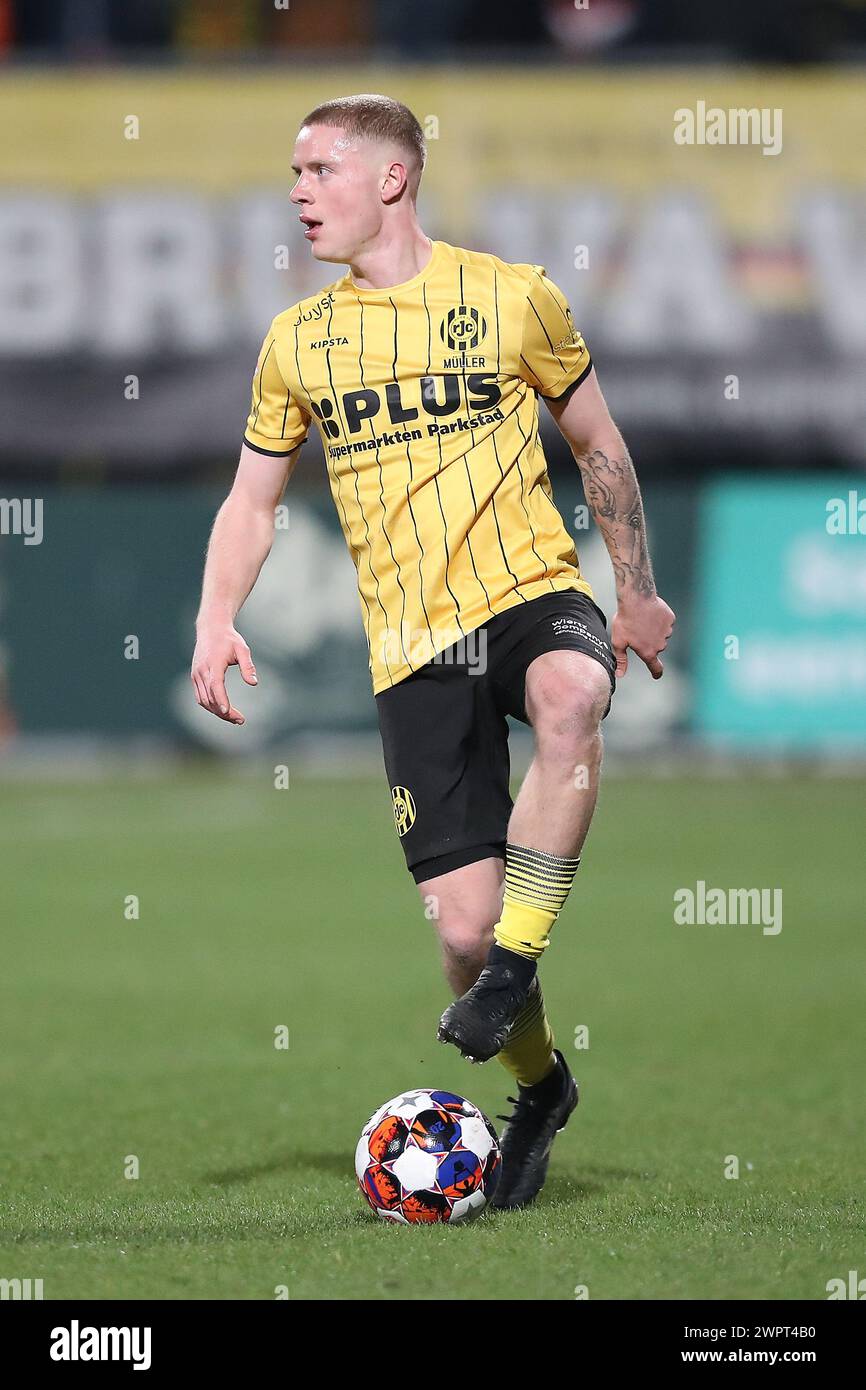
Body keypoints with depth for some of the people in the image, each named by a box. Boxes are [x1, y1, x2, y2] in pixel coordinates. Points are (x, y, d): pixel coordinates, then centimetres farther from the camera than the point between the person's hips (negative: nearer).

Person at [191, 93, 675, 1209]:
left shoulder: (513, 298, 2)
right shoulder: (297, 341, 8)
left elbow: (597, 444, 14)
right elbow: (251, 500, 16)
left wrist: (638, 592, 13)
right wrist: (216, 620, 0)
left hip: (534, 593, -2)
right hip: (413, 646, 2)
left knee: (569, 702, -40)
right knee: (462, 927, -8)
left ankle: (512, 969, -27)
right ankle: (538, 1084, 22)